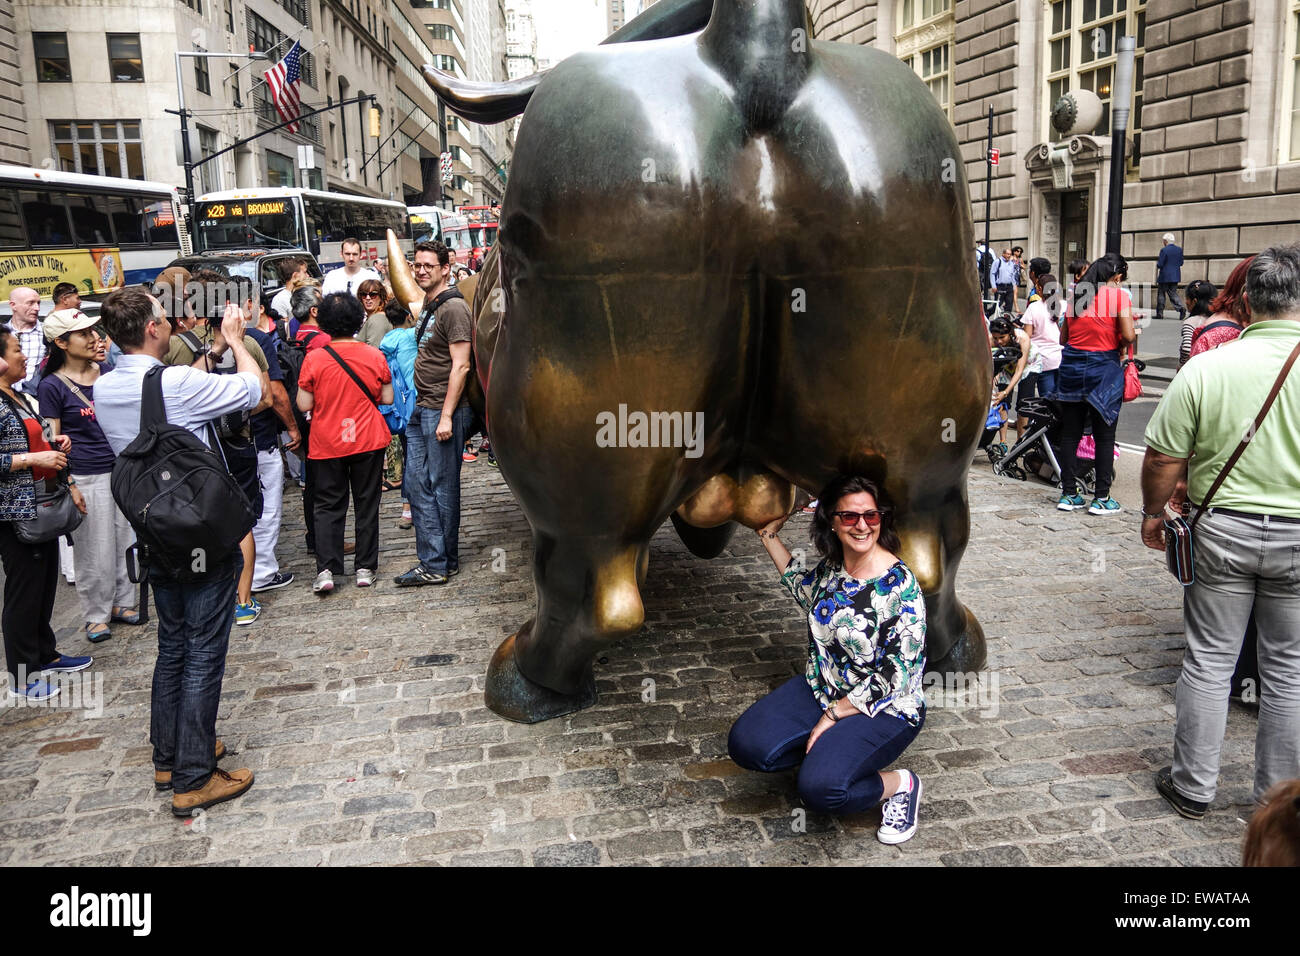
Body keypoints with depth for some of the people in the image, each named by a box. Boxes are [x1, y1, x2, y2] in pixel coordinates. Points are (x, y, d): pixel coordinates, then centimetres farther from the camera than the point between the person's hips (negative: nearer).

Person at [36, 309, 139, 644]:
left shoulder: (108, 372, 6)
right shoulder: (52, 386, -9)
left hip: (122, 469, 5)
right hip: (85, 477, -5)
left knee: (125, 541, 13)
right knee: (94, 550, 5)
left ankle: (121, 602, 29)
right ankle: (96, 615, 20)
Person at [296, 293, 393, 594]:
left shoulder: (313, 359, -10)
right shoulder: (374, 356, -7)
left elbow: (304, 404, -7)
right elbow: (387, 399, 0)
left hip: (327, 444, -1)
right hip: (368, 442, 1)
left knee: (328, 506, 8)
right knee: (367, 505, 10)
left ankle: (325, 569, 1)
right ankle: (365, 568, 13)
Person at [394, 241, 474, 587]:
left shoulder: (454, 307, -12)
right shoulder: (428, 305, 15)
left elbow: (460, 366, -17)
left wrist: (446, 416, -20)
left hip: (443, 412, -9)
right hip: (421, 410, 9)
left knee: (443, 488, 0)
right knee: (417, 484, 8)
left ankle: (443, 564, 10)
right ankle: (432, 561, 14)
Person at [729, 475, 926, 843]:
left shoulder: (900, 585, -20)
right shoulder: (830, 569, 0)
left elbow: (895, 676, -20)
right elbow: (802, 585, 28)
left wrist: (833, 715, -17)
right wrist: (770, 536, 24)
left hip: (883, 708, -6)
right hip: (821, 689, 7)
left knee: (821, 788, -29)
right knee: (746, 744, -13)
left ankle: (899, 784, 0)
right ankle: (833, 751, 9)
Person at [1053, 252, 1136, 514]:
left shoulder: (1075, 295, 9)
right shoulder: (1119, 296, -5)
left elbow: (1063, 337, 10)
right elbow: (1128, 336, -13)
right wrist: (1116, 342, 7)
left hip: (1071, 365, 4)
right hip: (1103, 368, -4)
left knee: (1070, 434, 9)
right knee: (1104, 436, 4)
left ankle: (1068, 494, 15)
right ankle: (1101, 498, 7)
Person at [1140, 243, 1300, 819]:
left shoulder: (1206, 368, -11)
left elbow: (1163, 458, -7)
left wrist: (1154, 513, 9)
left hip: (1222, 529, 0)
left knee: (1209, 659, 10)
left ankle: (1192, 787, 21)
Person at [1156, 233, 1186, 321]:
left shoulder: (1164, 250, -13)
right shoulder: (1179, 249, 6)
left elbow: (1160, 265, -13)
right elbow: (1181, 263, 10)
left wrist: (1157, 263, 8)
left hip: (1165, 276, -6)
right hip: (1175, 276, 6)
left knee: (1161, 294, 5)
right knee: (1173, 293, 11)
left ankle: (1160, 313, 7)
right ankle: (1181, 308, -11)